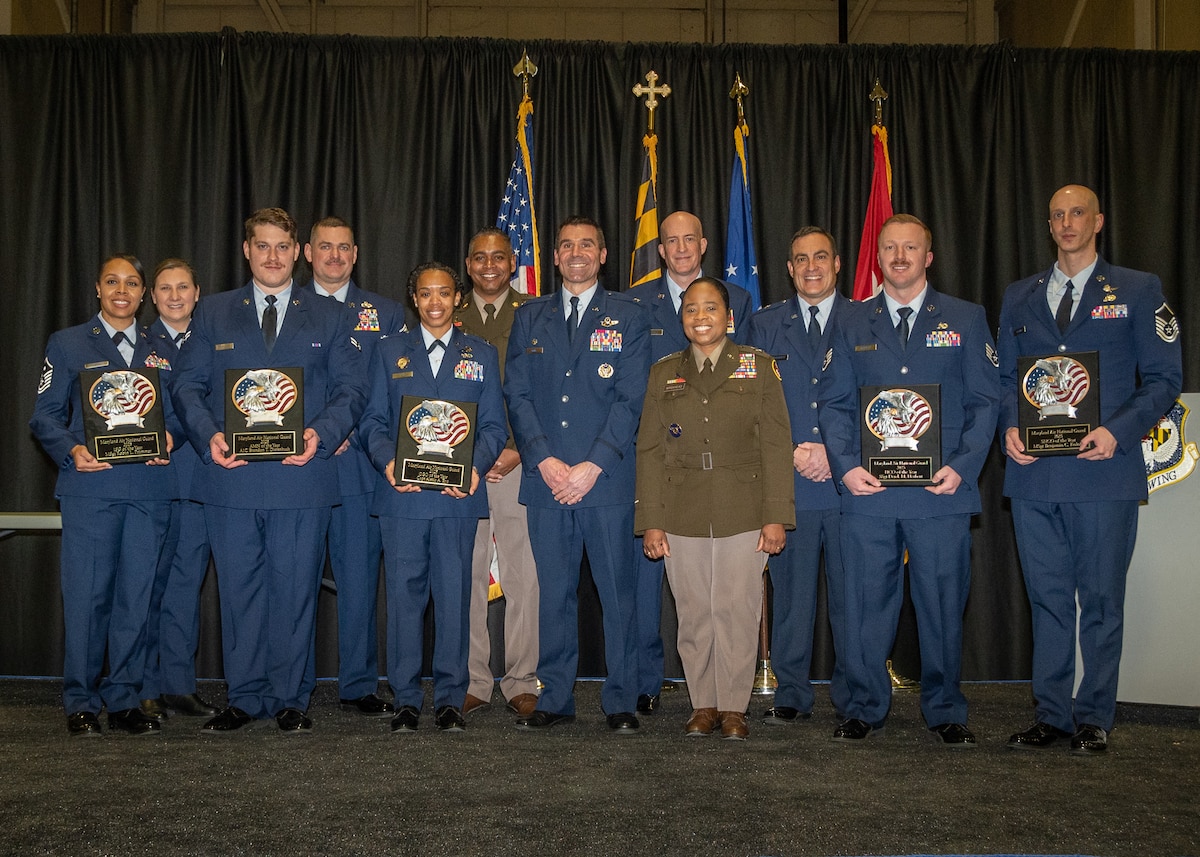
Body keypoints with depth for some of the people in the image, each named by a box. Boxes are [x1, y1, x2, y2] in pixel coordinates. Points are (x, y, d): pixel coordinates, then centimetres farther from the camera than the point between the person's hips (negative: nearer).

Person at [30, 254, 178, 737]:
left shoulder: (159, 350, 18)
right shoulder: (67, 345, 11)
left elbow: (175, 411, 16)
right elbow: (45, 417, 5)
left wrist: (169, 436, -6)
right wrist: (72, 450, -13)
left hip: (149, 486, 2)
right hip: (90, 485, -2)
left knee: (136, 595, 3)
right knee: (85, 594, -2)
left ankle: (124, 702, 12)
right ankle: (81, 705, 10)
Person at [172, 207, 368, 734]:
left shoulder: (329, 317, 12)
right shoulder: (213, 314, 14)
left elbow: (352, 389, 5)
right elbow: (188, 385, 8)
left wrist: (321, 433, -13)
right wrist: (209, 435, -11)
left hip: (302, 476, -1)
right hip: (230, 476, 1)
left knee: (296, 590, 3)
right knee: (238, 591, 6)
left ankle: (290, 699, 16)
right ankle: (244, 698, 19)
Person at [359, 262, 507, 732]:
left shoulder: (482, 355, 13)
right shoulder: (389, 351, 13)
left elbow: (493, 425, 8)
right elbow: (374, 420, 8)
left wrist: (476, 467, -11)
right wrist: (387, 461, -11)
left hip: (457, 496, 0)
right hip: (401, 493, 0)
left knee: (454, 596, 3)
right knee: (403, 596, 3)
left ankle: (450, 698, 13)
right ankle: (406, 699, 14)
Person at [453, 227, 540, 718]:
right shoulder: (449, 319, 14)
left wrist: (518, 450, -8)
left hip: (519, 462, -2)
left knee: (523, 575, 0)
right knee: (466, 575, 4)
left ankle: (521, 683, 10)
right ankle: (472, 682, 13)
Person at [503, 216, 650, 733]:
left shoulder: (627, 318, 7)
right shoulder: (530, 318, 14)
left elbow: (629, 400, -2)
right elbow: (517, 394, 6)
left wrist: (593, 466, -12)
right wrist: (545, 462, -7)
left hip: (606, 478, -2)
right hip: (544, 478, 2)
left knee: (617, 591, 2)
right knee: (553, 591, 7)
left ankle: (620, 701, 13)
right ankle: (555, 699, 18)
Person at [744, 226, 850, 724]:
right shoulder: (765, 325, 12)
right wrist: (790, 453, -6)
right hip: (787, 483, 1)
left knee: (851, 592, 4)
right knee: (790, 593, 4)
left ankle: (855, 698, 17)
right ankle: (791, 696, 14)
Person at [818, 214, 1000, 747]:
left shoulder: (966, 319, 8)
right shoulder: (853, 323, 12)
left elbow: (984, 402, 5)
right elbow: (834, 403, 9)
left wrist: (963, 466, -8)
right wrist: (845, 465, -5)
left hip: (942, 490, -1)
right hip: (867, 489, 1)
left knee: (943, 604, 6)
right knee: (866, 603, 5)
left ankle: (945, 712, 22)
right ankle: (865, 708, 19)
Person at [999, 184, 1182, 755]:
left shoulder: (1139, 291, 6)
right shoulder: (1019, 297, 16)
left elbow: (1163, 378, 1)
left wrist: (1118, 431, -14)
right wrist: (1010, 428, -3)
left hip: (1104, 471, -3)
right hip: (1033, 473, 3)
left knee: (1101, 599, 3)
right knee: (1047, 599, 8)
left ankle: (1094, 718, 16)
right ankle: (1051, 714, 18)